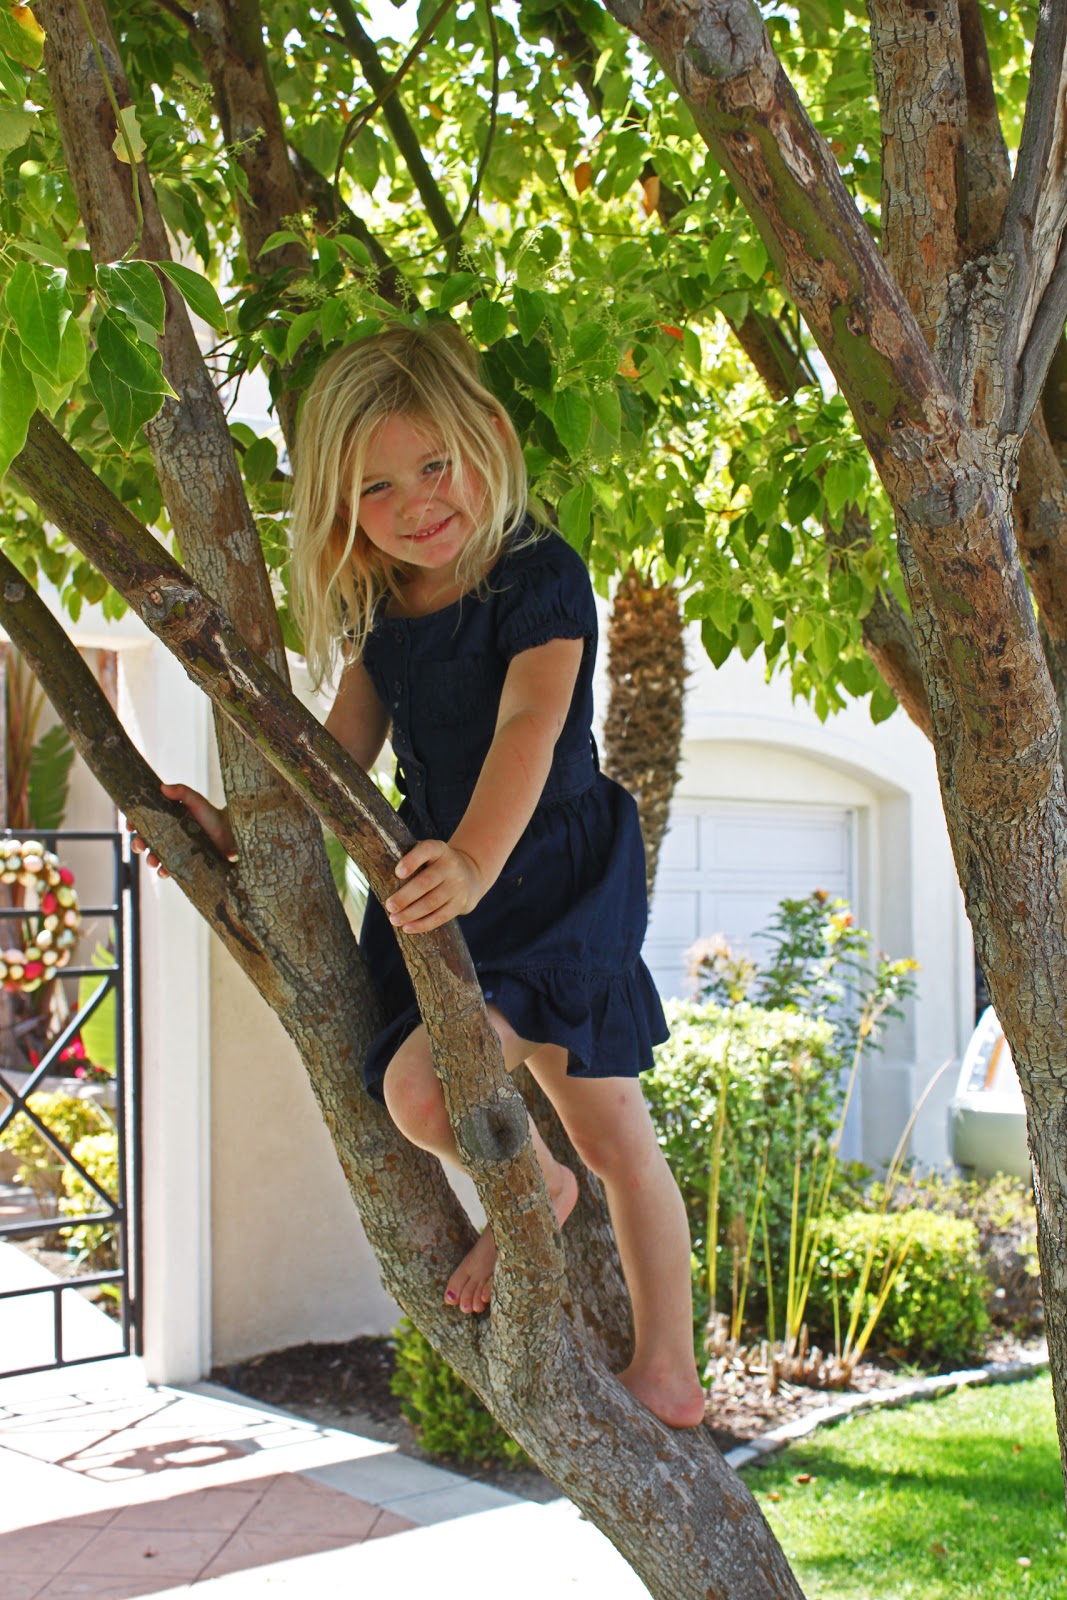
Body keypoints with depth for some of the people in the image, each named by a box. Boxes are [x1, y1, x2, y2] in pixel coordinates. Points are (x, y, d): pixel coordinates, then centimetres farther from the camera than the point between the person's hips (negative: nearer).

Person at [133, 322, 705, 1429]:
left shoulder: (540, 578, -16)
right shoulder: (379, 613, 6)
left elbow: (528, 727, -32)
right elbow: (343, 755, 15)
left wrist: (474, 861, -48)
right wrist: (236, 833, 5)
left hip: (551, 877, -6)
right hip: (442, 890, 7)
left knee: (420, 1086, -18)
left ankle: (532, 1184, 14)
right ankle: (668, 1373, 27)